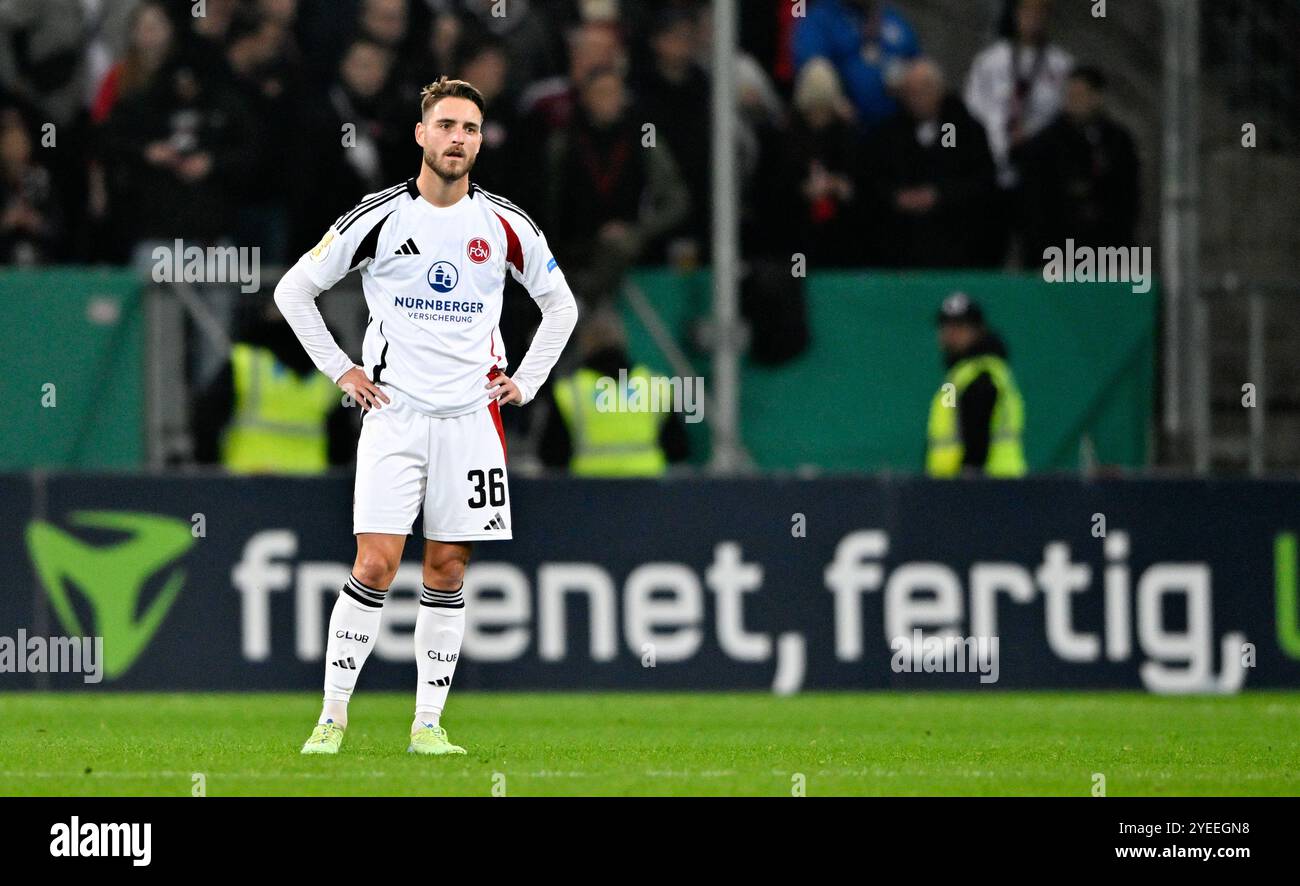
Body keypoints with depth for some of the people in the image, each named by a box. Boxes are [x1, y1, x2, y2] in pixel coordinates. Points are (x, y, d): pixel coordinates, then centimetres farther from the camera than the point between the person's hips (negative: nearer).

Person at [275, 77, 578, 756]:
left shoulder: (505, 226, 4)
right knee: (376, 565, -11)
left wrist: (526, 382, 10)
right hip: (395, 413, -2)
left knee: (448, 569, 3)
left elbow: (560, 304, 19)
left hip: (471, 418, 2)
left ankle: (428, 724, 8)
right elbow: (294, 288, 7)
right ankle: (332, 718, -6)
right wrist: (340, 370, 3)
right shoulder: (379, 217, -2)